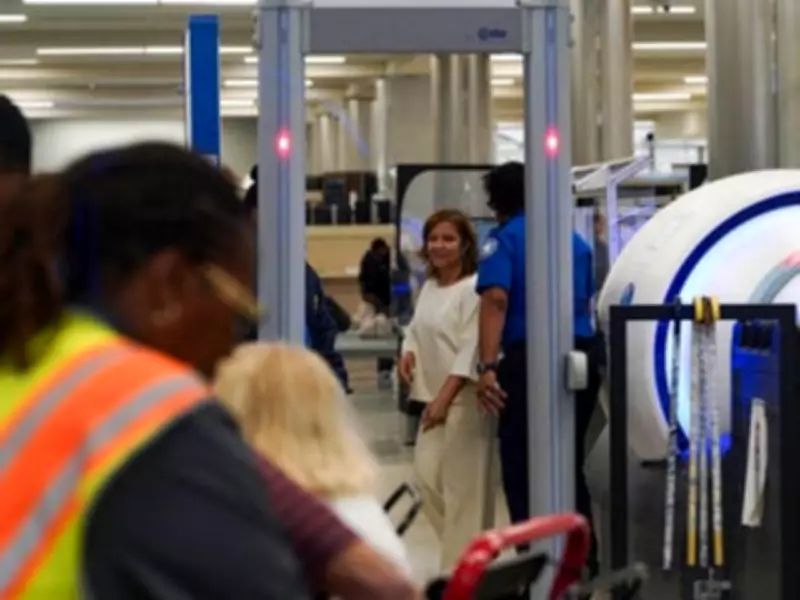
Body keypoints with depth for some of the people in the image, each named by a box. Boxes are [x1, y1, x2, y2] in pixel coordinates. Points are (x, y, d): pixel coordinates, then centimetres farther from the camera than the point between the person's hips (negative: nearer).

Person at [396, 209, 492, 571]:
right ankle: (462, 548, 24)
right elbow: (417, 329, 21)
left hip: (464, 398, -8)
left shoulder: (473, 289, -14)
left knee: (462, 486, -5)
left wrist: (444, 398, -21)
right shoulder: (429, 287, 12)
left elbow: (471, 349, -18)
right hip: (434, 396, 9)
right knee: (427, 476, 9)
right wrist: (408, 352, -2)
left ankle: (460, 566, 4)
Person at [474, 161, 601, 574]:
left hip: (530, 359, -6)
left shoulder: (504, 238, 0)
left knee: (524, 469, 2)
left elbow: (496, 298, -15)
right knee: (570, 466, 16)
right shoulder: (576, 241, 17)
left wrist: (487, 366, -21)